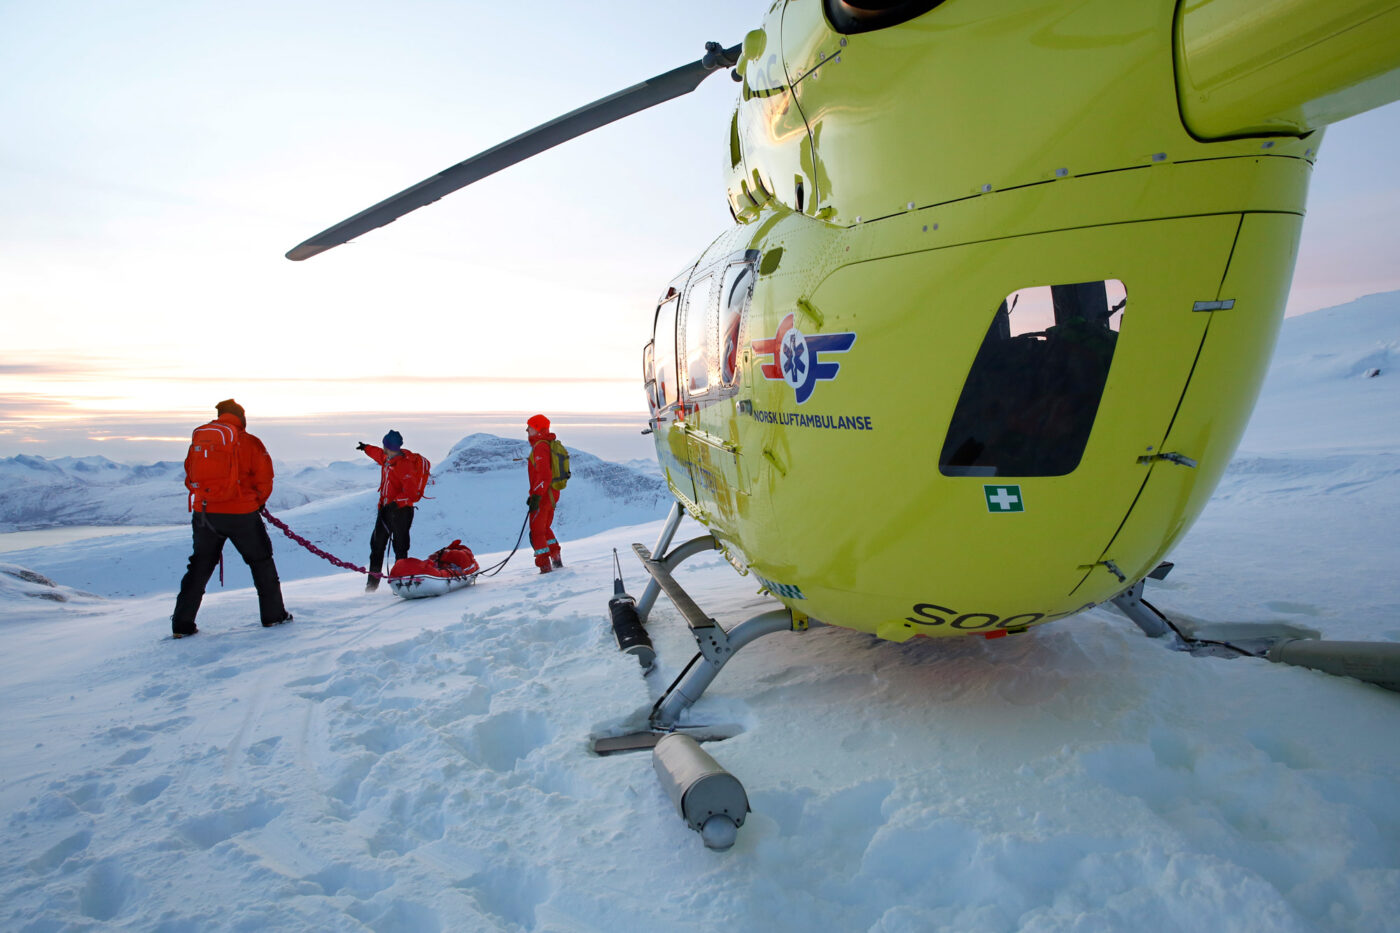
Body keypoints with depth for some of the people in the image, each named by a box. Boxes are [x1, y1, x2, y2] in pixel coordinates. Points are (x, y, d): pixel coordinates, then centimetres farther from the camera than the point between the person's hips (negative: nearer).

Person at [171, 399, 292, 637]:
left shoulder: (199, 439, 6)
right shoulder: (249, 442, -6)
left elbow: (190, 479, 11)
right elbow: (264, 481, -3)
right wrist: (258, 502, 15)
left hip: (204, 513, 4)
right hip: (241, 513, -3)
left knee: (200, 567, 15)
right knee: (261, 561, 12)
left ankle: (182, 624, 15)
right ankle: (273, 614, 15)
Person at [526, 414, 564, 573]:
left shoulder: (540, 447, -17)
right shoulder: (548, 445, 15)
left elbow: (544, 475, -26)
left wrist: (536, 496, -26)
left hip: (543, 495, -10)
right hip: (552, 494, 10)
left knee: (536, 531, -3)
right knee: (545, 528, 21)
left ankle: (545, 566, -3)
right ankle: (557, 560, 25)